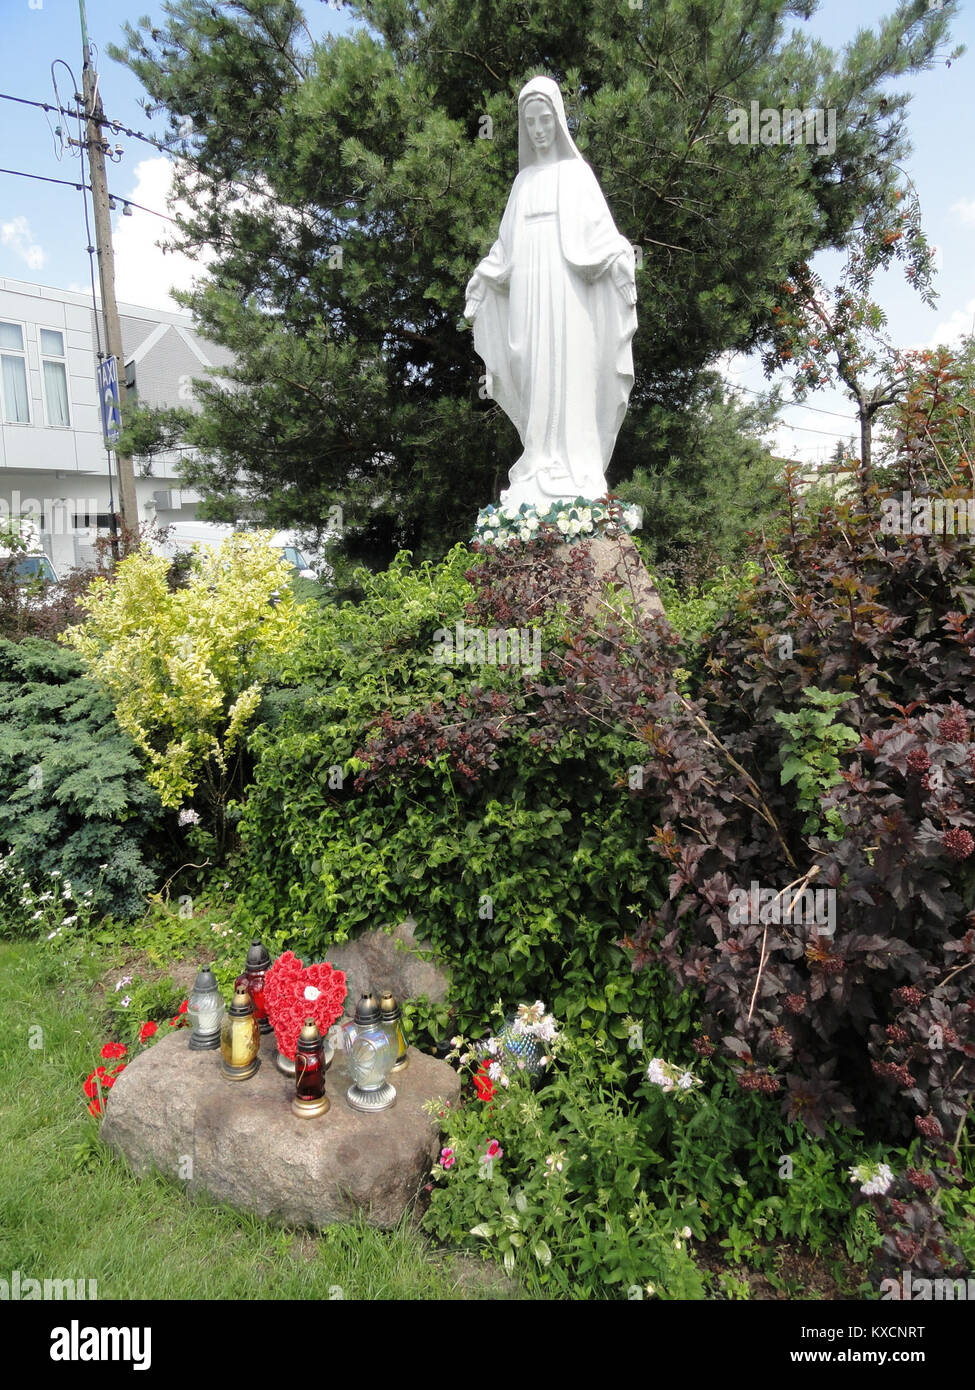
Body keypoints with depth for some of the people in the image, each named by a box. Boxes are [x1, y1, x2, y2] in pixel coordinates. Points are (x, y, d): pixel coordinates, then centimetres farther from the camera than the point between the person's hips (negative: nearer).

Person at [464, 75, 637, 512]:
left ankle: (571, 474, -10)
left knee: (568, 377, -9)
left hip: (565, 294, -4)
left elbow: (598, 231, -1)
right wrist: (481, 283, 16)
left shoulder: (576, 172, 10)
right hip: (527, 297, 4)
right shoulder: (523, 181, 22)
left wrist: (620, 257, -18)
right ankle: (540, 474, 0)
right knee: (536, 382, 0)